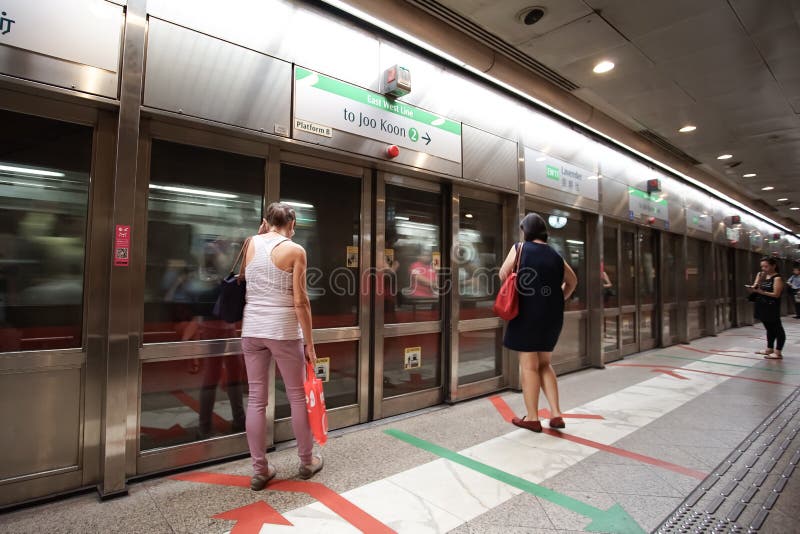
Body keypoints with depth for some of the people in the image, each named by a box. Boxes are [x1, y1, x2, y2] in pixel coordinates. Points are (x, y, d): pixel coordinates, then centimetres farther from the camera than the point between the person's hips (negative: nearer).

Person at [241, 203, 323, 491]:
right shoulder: (295, 250, -8)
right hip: (284, 330, -4)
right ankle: (307, 462, 25)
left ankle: (259, 471, 18)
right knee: (298, 397, 11)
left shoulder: (251, 243, 5)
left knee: (256, 399, 9)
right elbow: (300, 301, -11)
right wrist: (309, 343, -4)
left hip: (252, 329, 4)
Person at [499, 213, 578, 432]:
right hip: (552, 316, 5)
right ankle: (556, 414, 15)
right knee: (544, 364, 17)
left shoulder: (520, 248, -5)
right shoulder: (555, 255, 10)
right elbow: (572, 280, 19)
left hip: (528, 313, -5)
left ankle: (532, 418, 10)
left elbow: (503, 274, -4)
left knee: (529, 366, 3)